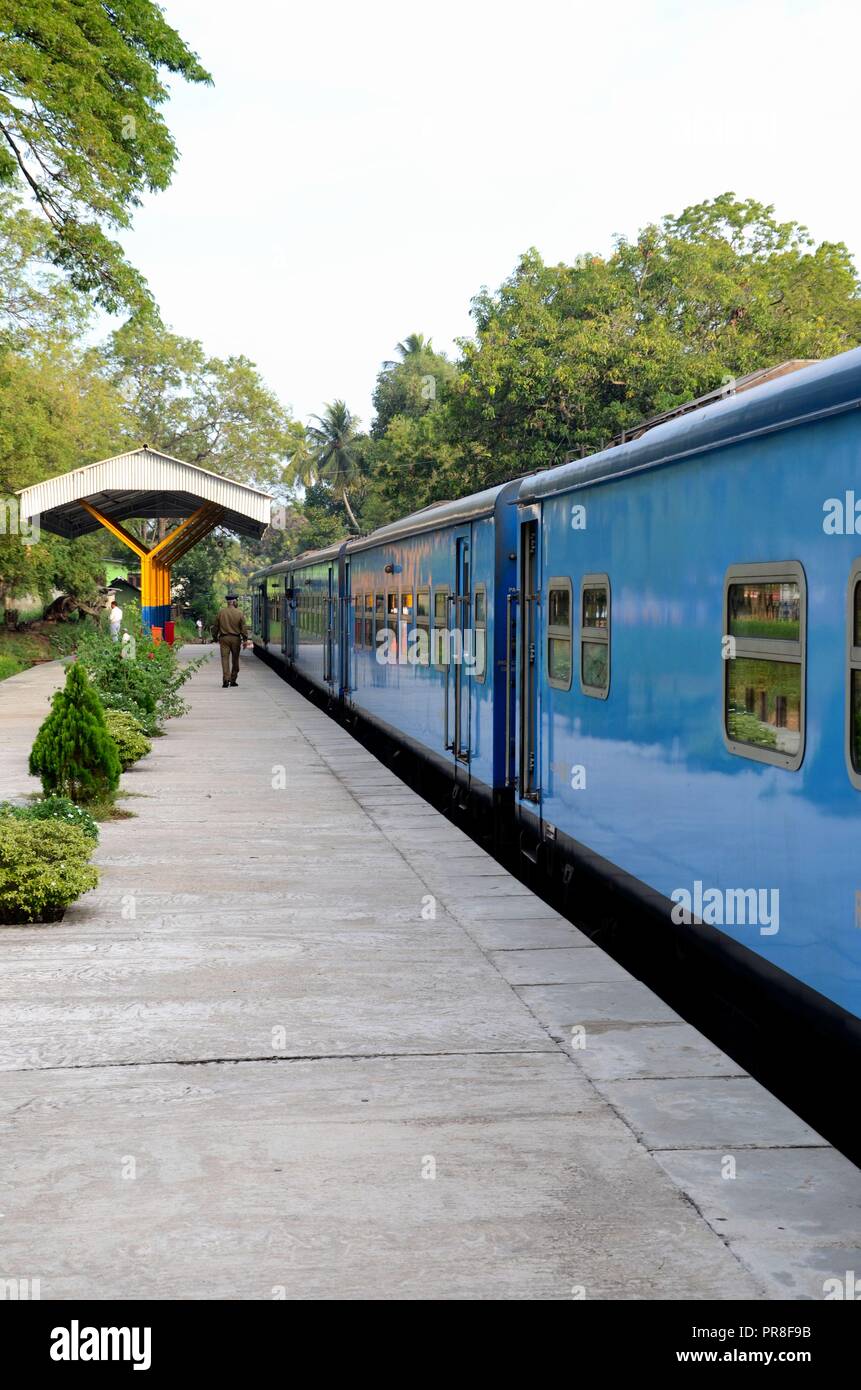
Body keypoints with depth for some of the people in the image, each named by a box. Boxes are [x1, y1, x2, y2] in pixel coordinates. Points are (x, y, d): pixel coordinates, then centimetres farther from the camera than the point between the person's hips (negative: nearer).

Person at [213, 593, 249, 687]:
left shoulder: (220, 612, 2)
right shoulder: (239, 613, -3)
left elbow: (216, 626, 7)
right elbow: (244, 628, -6)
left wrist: (215, 637, 18)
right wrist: (245, 640, -2)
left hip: (223, 638, 0)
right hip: (235, 638, 0)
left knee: (225, 658, -4)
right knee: (235, 659, 11)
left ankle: (226, 679, -19)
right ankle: (233, 680, 17)